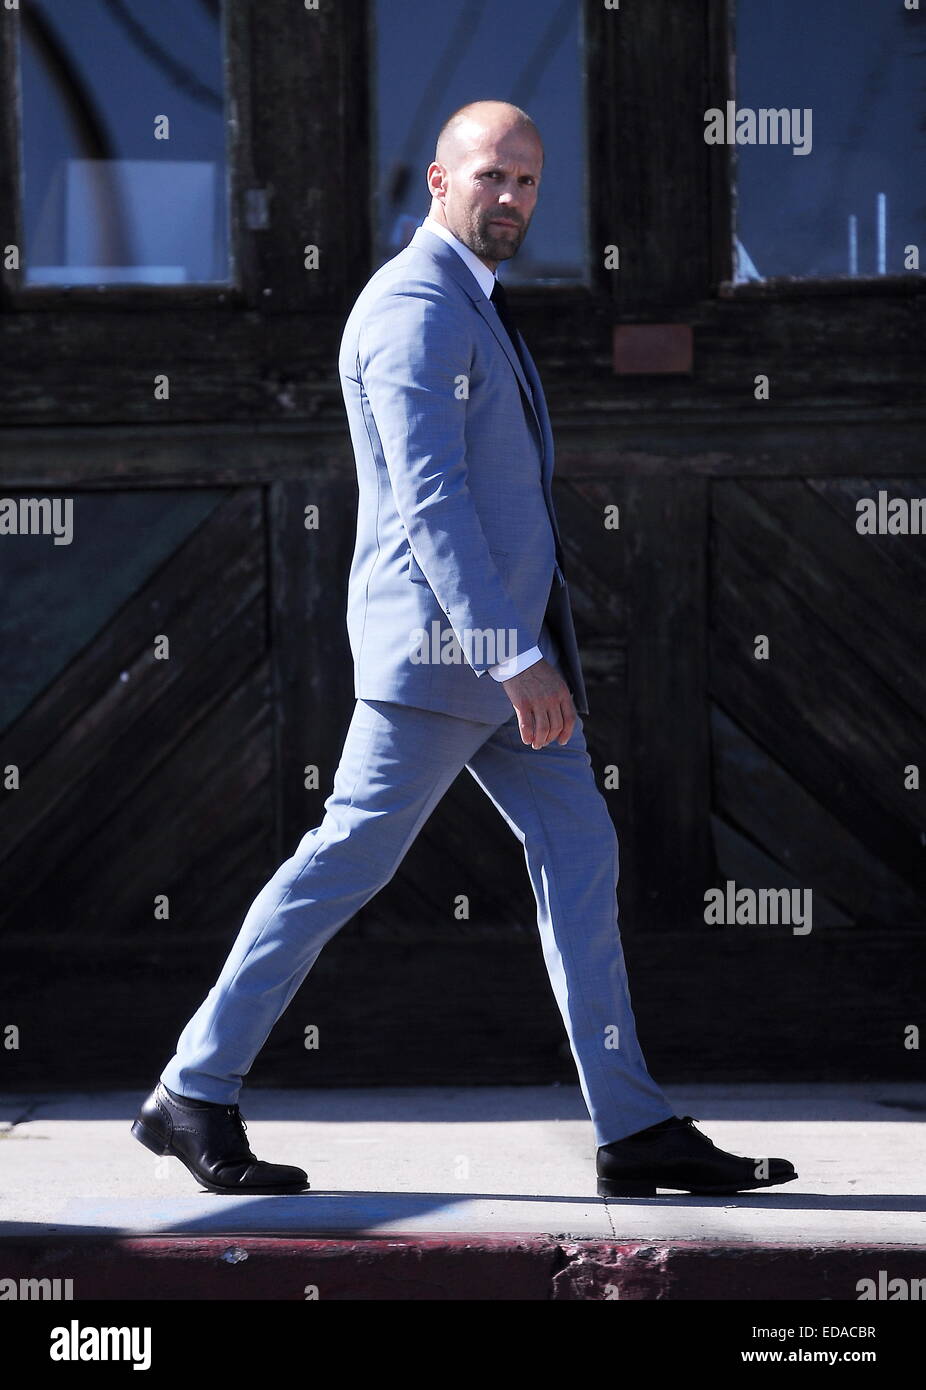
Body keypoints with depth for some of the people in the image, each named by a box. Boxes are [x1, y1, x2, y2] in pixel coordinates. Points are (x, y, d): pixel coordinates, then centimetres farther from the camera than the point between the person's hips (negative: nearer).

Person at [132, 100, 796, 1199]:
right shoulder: (414, 306, -13)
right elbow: (428, 499, -21)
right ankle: (193, 1096, 4)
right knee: (347, 861, -5)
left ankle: (634, 1130, 3)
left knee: (578, 852, 3)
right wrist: (513, 655, -26)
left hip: (506, 639, 10)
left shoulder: (476, 307, 20)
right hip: (440, 644, -10)